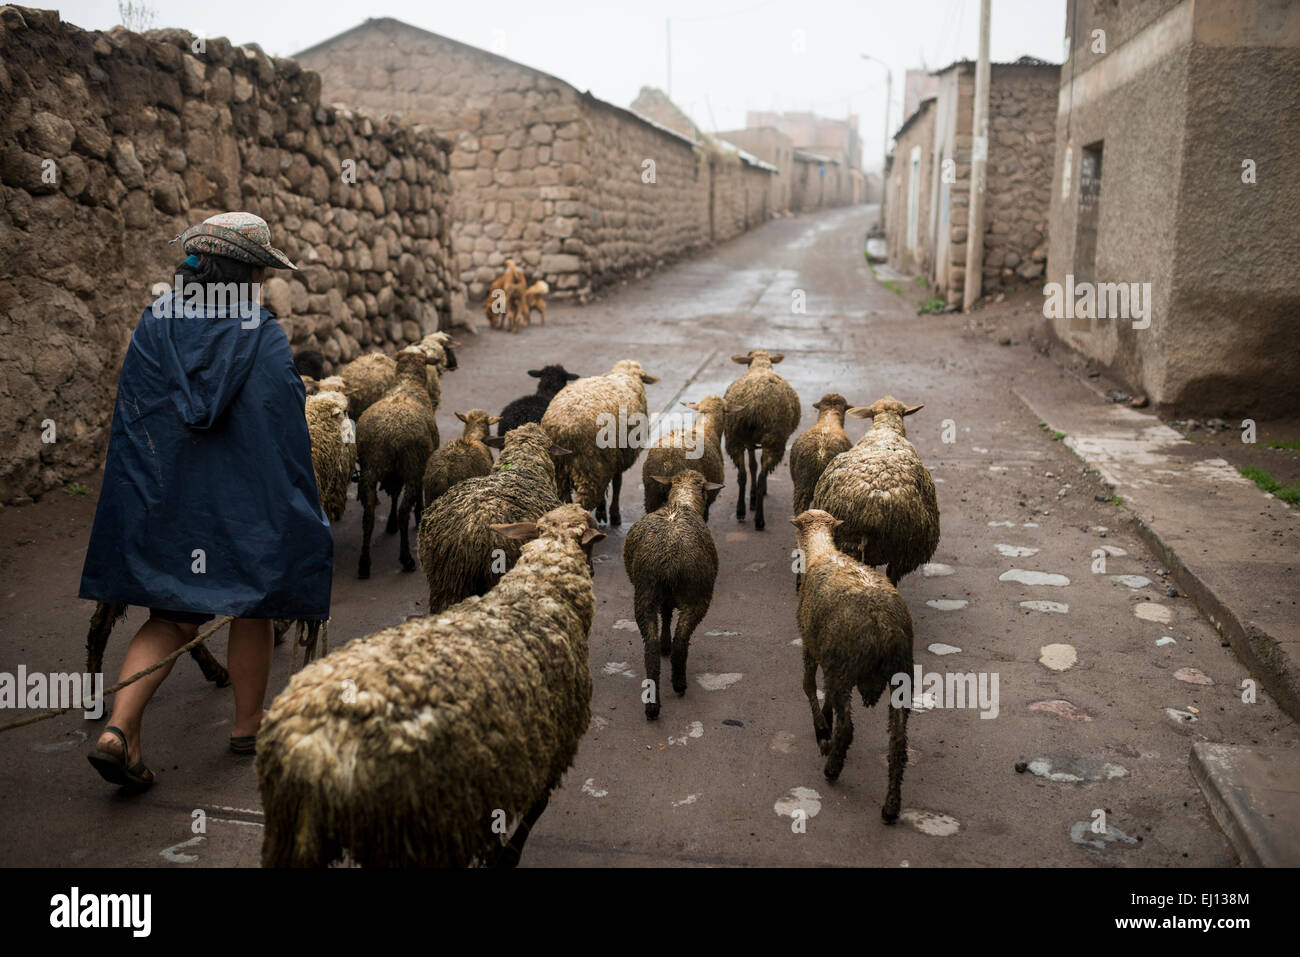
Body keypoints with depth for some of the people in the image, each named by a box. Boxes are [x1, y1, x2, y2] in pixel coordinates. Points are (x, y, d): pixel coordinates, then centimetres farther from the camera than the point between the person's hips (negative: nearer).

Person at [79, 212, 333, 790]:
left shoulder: (153, 326, 1)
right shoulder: (264, 337, -10)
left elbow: (130, 425, 5)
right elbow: (287, 432, -10)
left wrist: (147, 497, 15)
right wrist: (303, 517, -1)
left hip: (166, 500, 4)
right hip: (246, 503, -3)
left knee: (170, 616, 15)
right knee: (251, 610, 15)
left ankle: (119, 728, -1)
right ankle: (248, 725, 29)